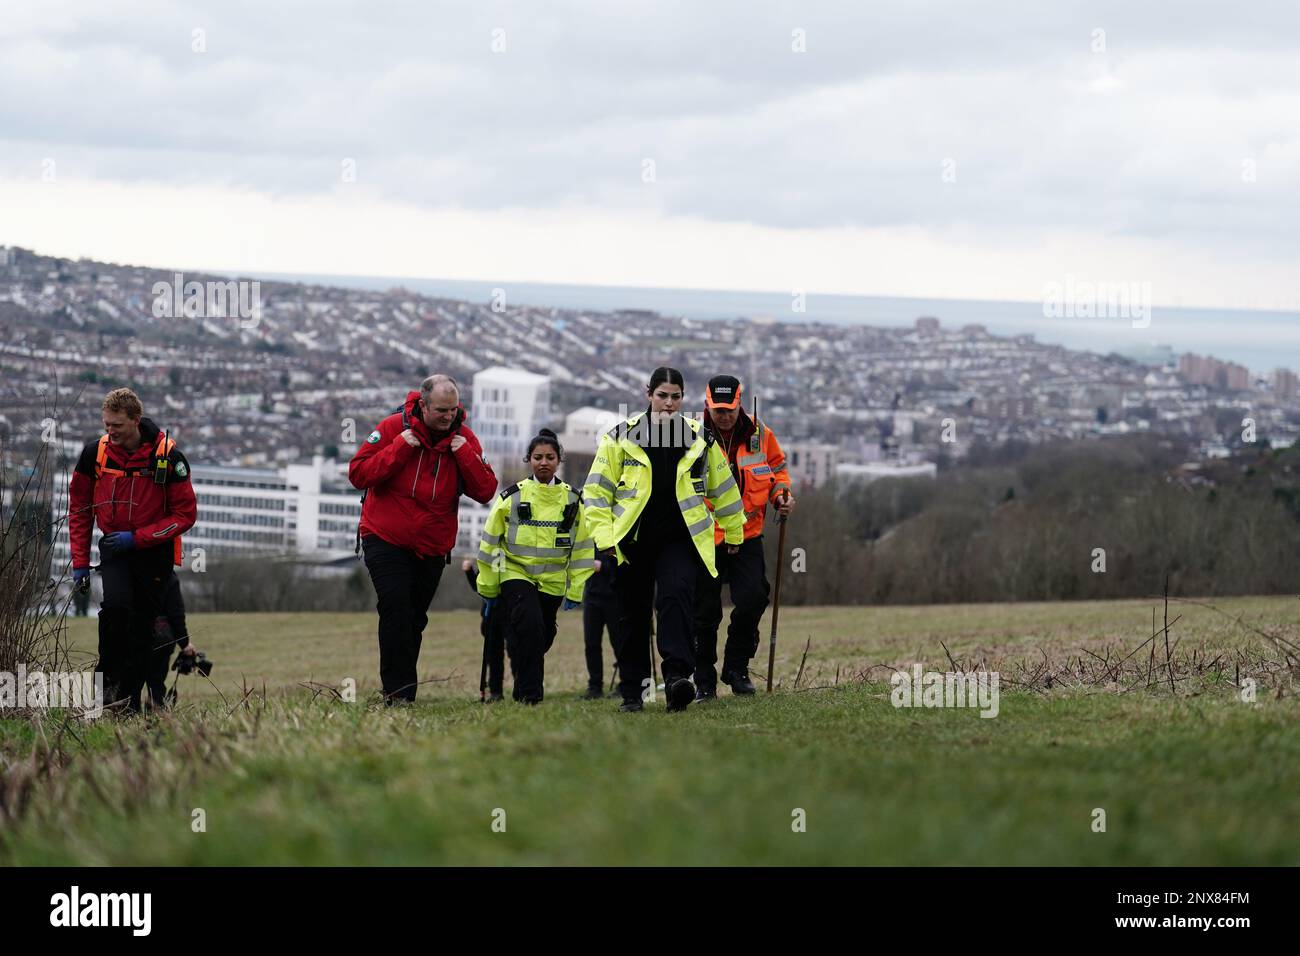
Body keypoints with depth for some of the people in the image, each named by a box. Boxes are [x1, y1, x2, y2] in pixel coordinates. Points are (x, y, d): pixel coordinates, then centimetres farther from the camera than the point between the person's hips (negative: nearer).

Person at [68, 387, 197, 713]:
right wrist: (80, 561, 3)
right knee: (116, 604, -25)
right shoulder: (95, 452, -5)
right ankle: (108, 676, -8)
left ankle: (130, 700, 10)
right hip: (113, 547, 1)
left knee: (142, 625, 1)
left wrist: (137, 538, -18)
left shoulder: (168, 456, -13)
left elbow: (186, 514, -9)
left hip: (154, 552, -1)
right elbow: (79, 508, 7)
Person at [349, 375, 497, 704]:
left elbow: (485, 491, -7)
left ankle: (404, 690, 18)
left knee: (414, 619, 10)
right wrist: (400, 448, -22)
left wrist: (464, 453, -20)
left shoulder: (465, 439, -2)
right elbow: (358, 475, -14)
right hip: (385, 539, -4)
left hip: (432, 548, 4)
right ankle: (397, 689, -19)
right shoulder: (394, 428, -9)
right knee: (396, 607, -19)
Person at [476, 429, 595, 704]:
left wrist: (576, 590, 5)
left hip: (552, 583, 3)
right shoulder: (511, 497, -4)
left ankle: (524, 691, 32)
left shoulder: (572, 501, 5)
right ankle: (530, 693, -19)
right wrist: (488, 588, 3)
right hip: (515, 575, -3)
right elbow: (490, 543, 2)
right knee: (529, 627, -24)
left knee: (542, 638, 9)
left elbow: (581, 548, 10)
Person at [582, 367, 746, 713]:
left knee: (676, 597, -24)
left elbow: (724, 490, 18)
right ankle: (632, 691, 18)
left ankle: (677, 676, -32)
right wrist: (604, 539, -5)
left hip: (679, 539, -1)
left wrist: (733, 535, 24)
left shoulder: (700, 439, 6)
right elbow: (596, 490, 3)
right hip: (631, 542, 1)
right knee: (633, 616, 7)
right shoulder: (621, 438, 2)